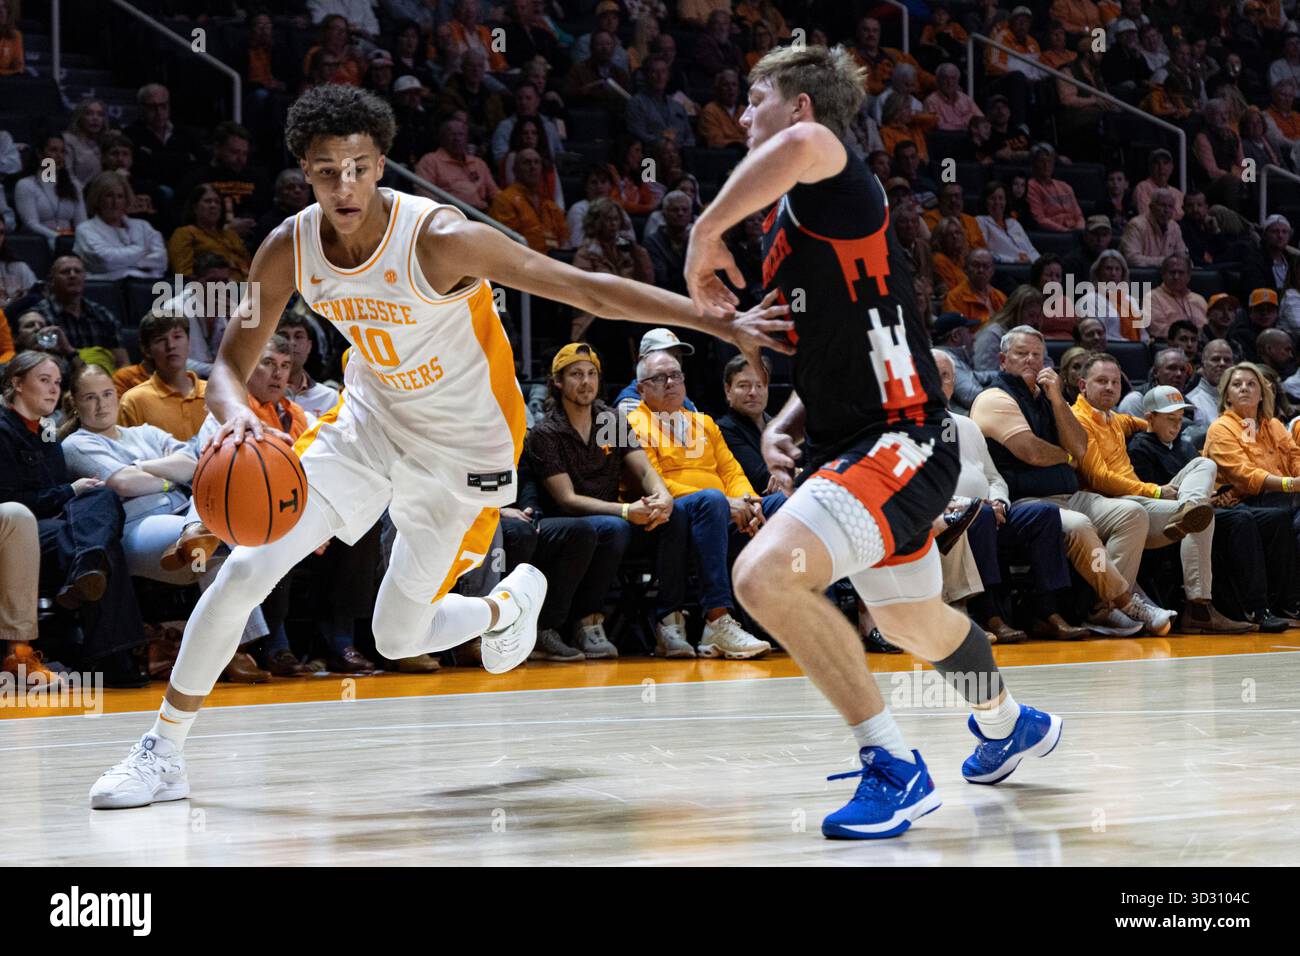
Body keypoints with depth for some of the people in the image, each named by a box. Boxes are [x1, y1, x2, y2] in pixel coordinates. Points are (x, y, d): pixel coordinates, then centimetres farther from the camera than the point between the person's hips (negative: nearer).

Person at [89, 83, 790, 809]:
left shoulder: (441, 239, -30)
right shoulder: (290, 250, -15)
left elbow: (588, 289, -27)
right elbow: (230, 367, -8)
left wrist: (719, 323, -29)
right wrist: (237, 413, -34)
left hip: (463, 449, -4)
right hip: (369, 425, 4)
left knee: (397, 639, 3)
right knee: (247, 569, -10)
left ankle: (508, 603, 39)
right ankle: (163, 753, 6)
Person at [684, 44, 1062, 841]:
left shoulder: (837, 186, -13)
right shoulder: (794, 218, 17)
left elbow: (807, 142, -41)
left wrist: (707, 232, -28)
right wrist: (786, 426, 6)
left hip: (898, 442, -11)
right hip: (856, 444, 11)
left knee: (765, 573, -28)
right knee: (911, 621, 29)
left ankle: (895, 768, -20)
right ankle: (1008, 724, 58)